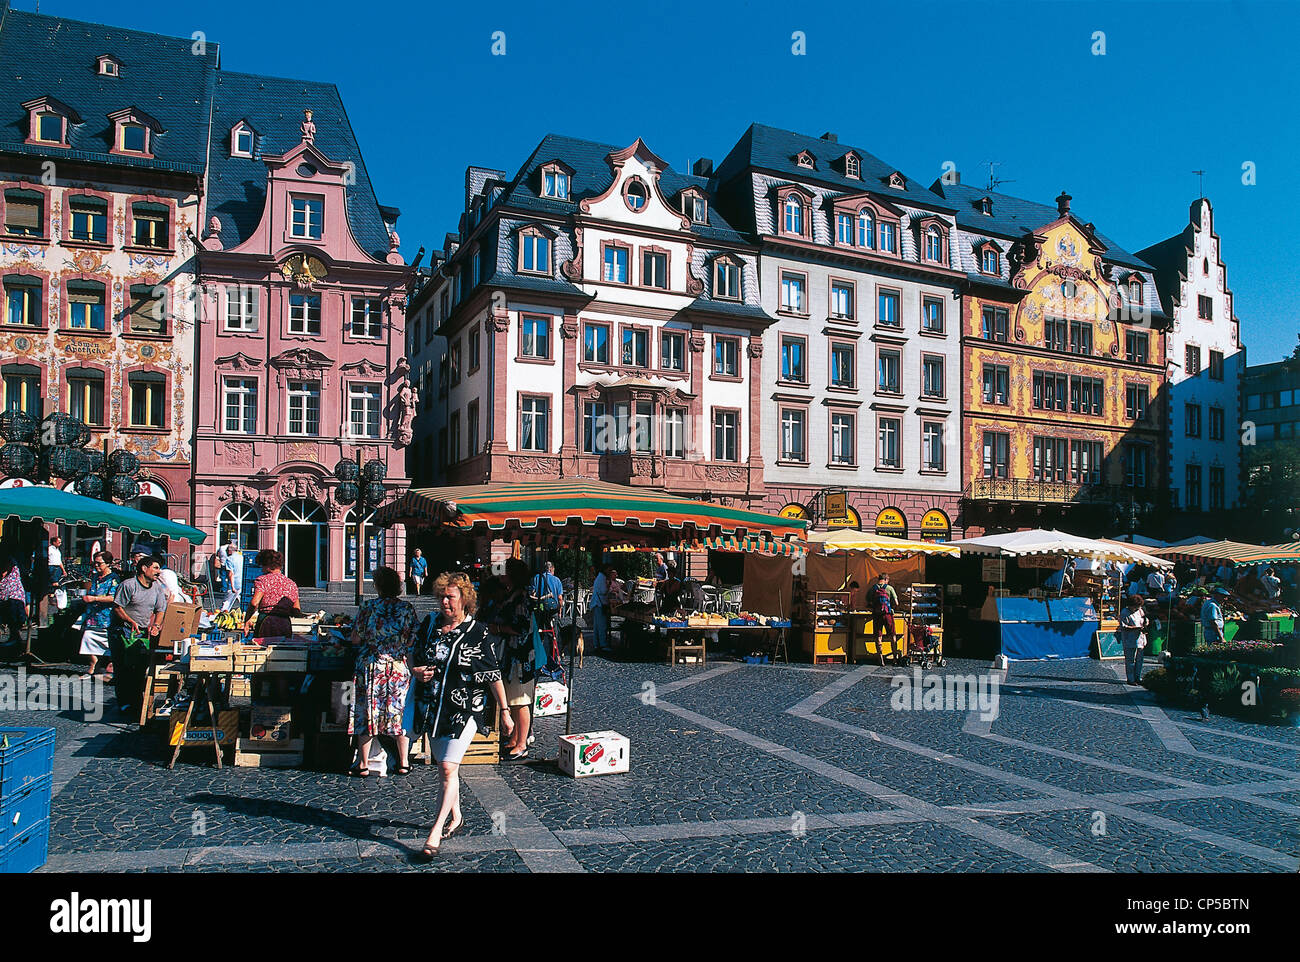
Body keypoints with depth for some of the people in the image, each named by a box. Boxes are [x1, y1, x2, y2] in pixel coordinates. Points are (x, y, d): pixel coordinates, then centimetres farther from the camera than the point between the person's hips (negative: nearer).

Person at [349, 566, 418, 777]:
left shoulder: (368, 608, -6)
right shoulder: (407, 608, -2)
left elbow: (355, 639, -1)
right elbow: (412, 642, -2)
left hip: (371, 666, -2)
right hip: (399, 667, 2)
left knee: (367, 713, 7)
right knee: (400, 712, 11)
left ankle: (363, 765, 14)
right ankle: (403, 763, 18)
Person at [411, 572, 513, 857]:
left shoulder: (477, 633, -9)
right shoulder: (428, 626, 4)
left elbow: (493, 675, -5)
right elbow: (413, 658, 18)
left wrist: (504, 711, -3)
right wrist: (416, 671, -6)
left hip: (465, 710, -5)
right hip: (432, 708, 5)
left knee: (449, 768, -12)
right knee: (445, 766, 16)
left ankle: (435, 833, -7)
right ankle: (456, 816, 35)